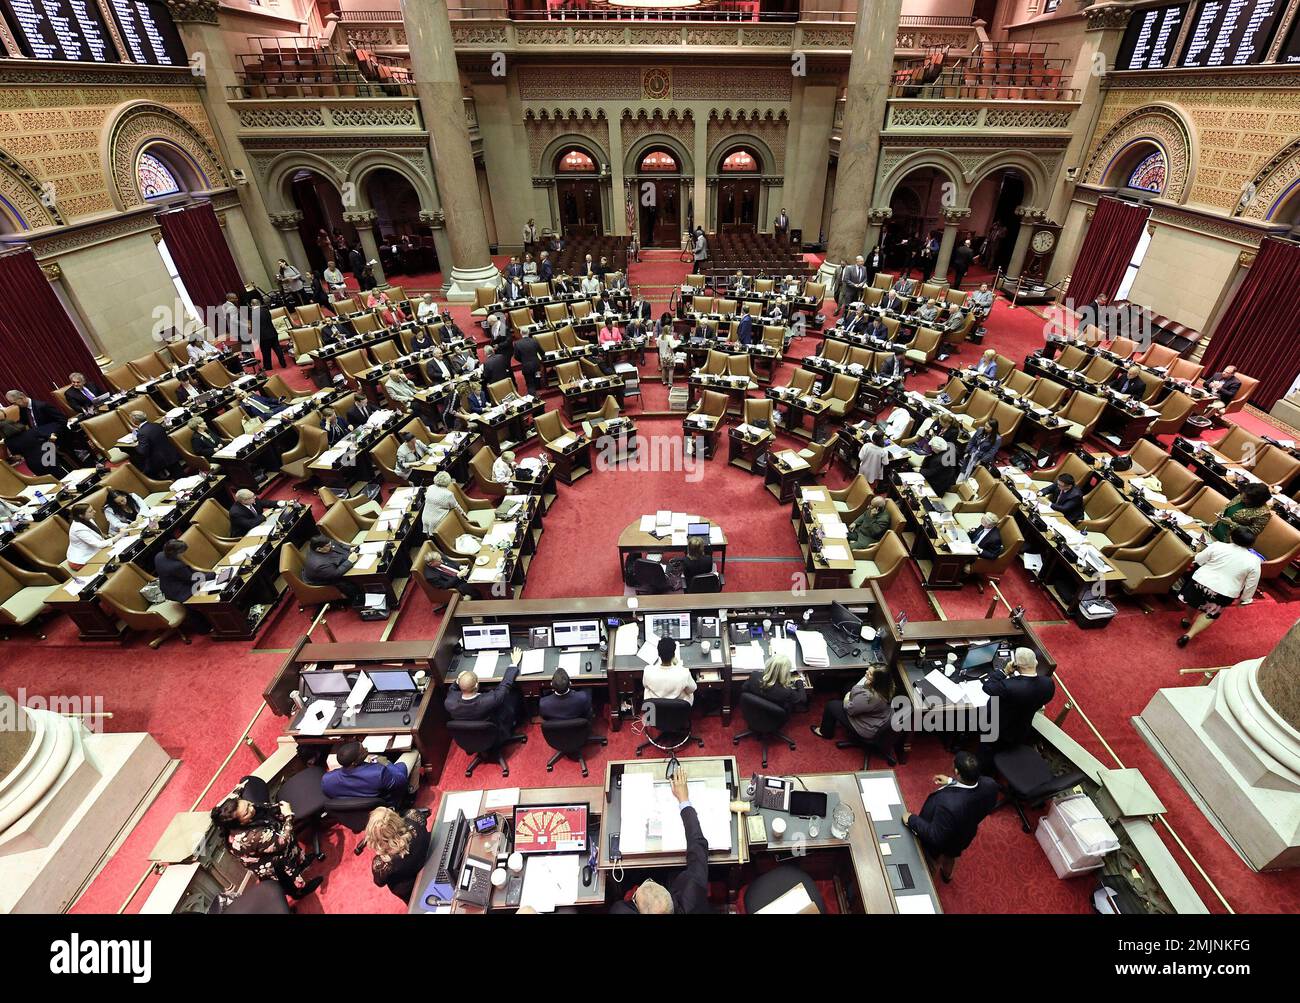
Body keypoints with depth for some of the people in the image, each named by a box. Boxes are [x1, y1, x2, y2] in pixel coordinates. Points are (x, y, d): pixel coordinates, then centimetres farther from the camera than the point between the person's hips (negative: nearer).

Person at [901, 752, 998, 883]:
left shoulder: (948, 804, -49)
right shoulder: (990, 784, -32)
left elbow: (935, 837, -33)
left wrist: (911, 819, -20)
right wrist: (952, 782, -1)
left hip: (939, 841, -6)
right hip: (964, 836, 6)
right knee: (950, 856, 39)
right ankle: (947, 875, 68)